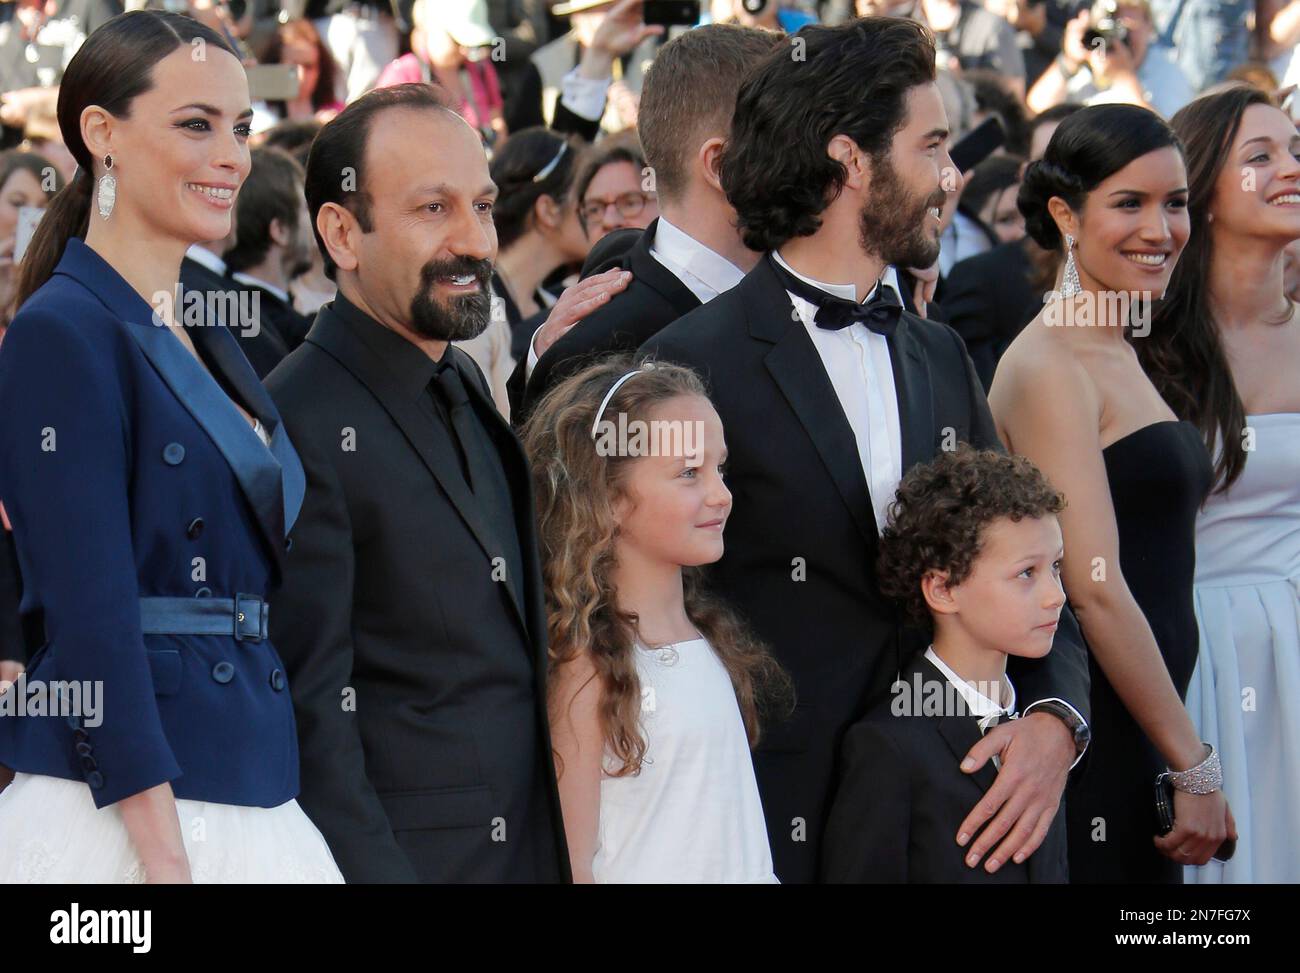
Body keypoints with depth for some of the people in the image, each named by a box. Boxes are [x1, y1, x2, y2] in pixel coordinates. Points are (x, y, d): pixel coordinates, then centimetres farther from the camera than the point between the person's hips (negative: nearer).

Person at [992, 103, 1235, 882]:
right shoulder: (1050, 367, -14)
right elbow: (1096, 588, -20)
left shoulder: (1121, 354, 15)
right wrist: (1195, 765, -18)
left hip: (1136, 740, 9)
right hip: (1087, 745, -9)